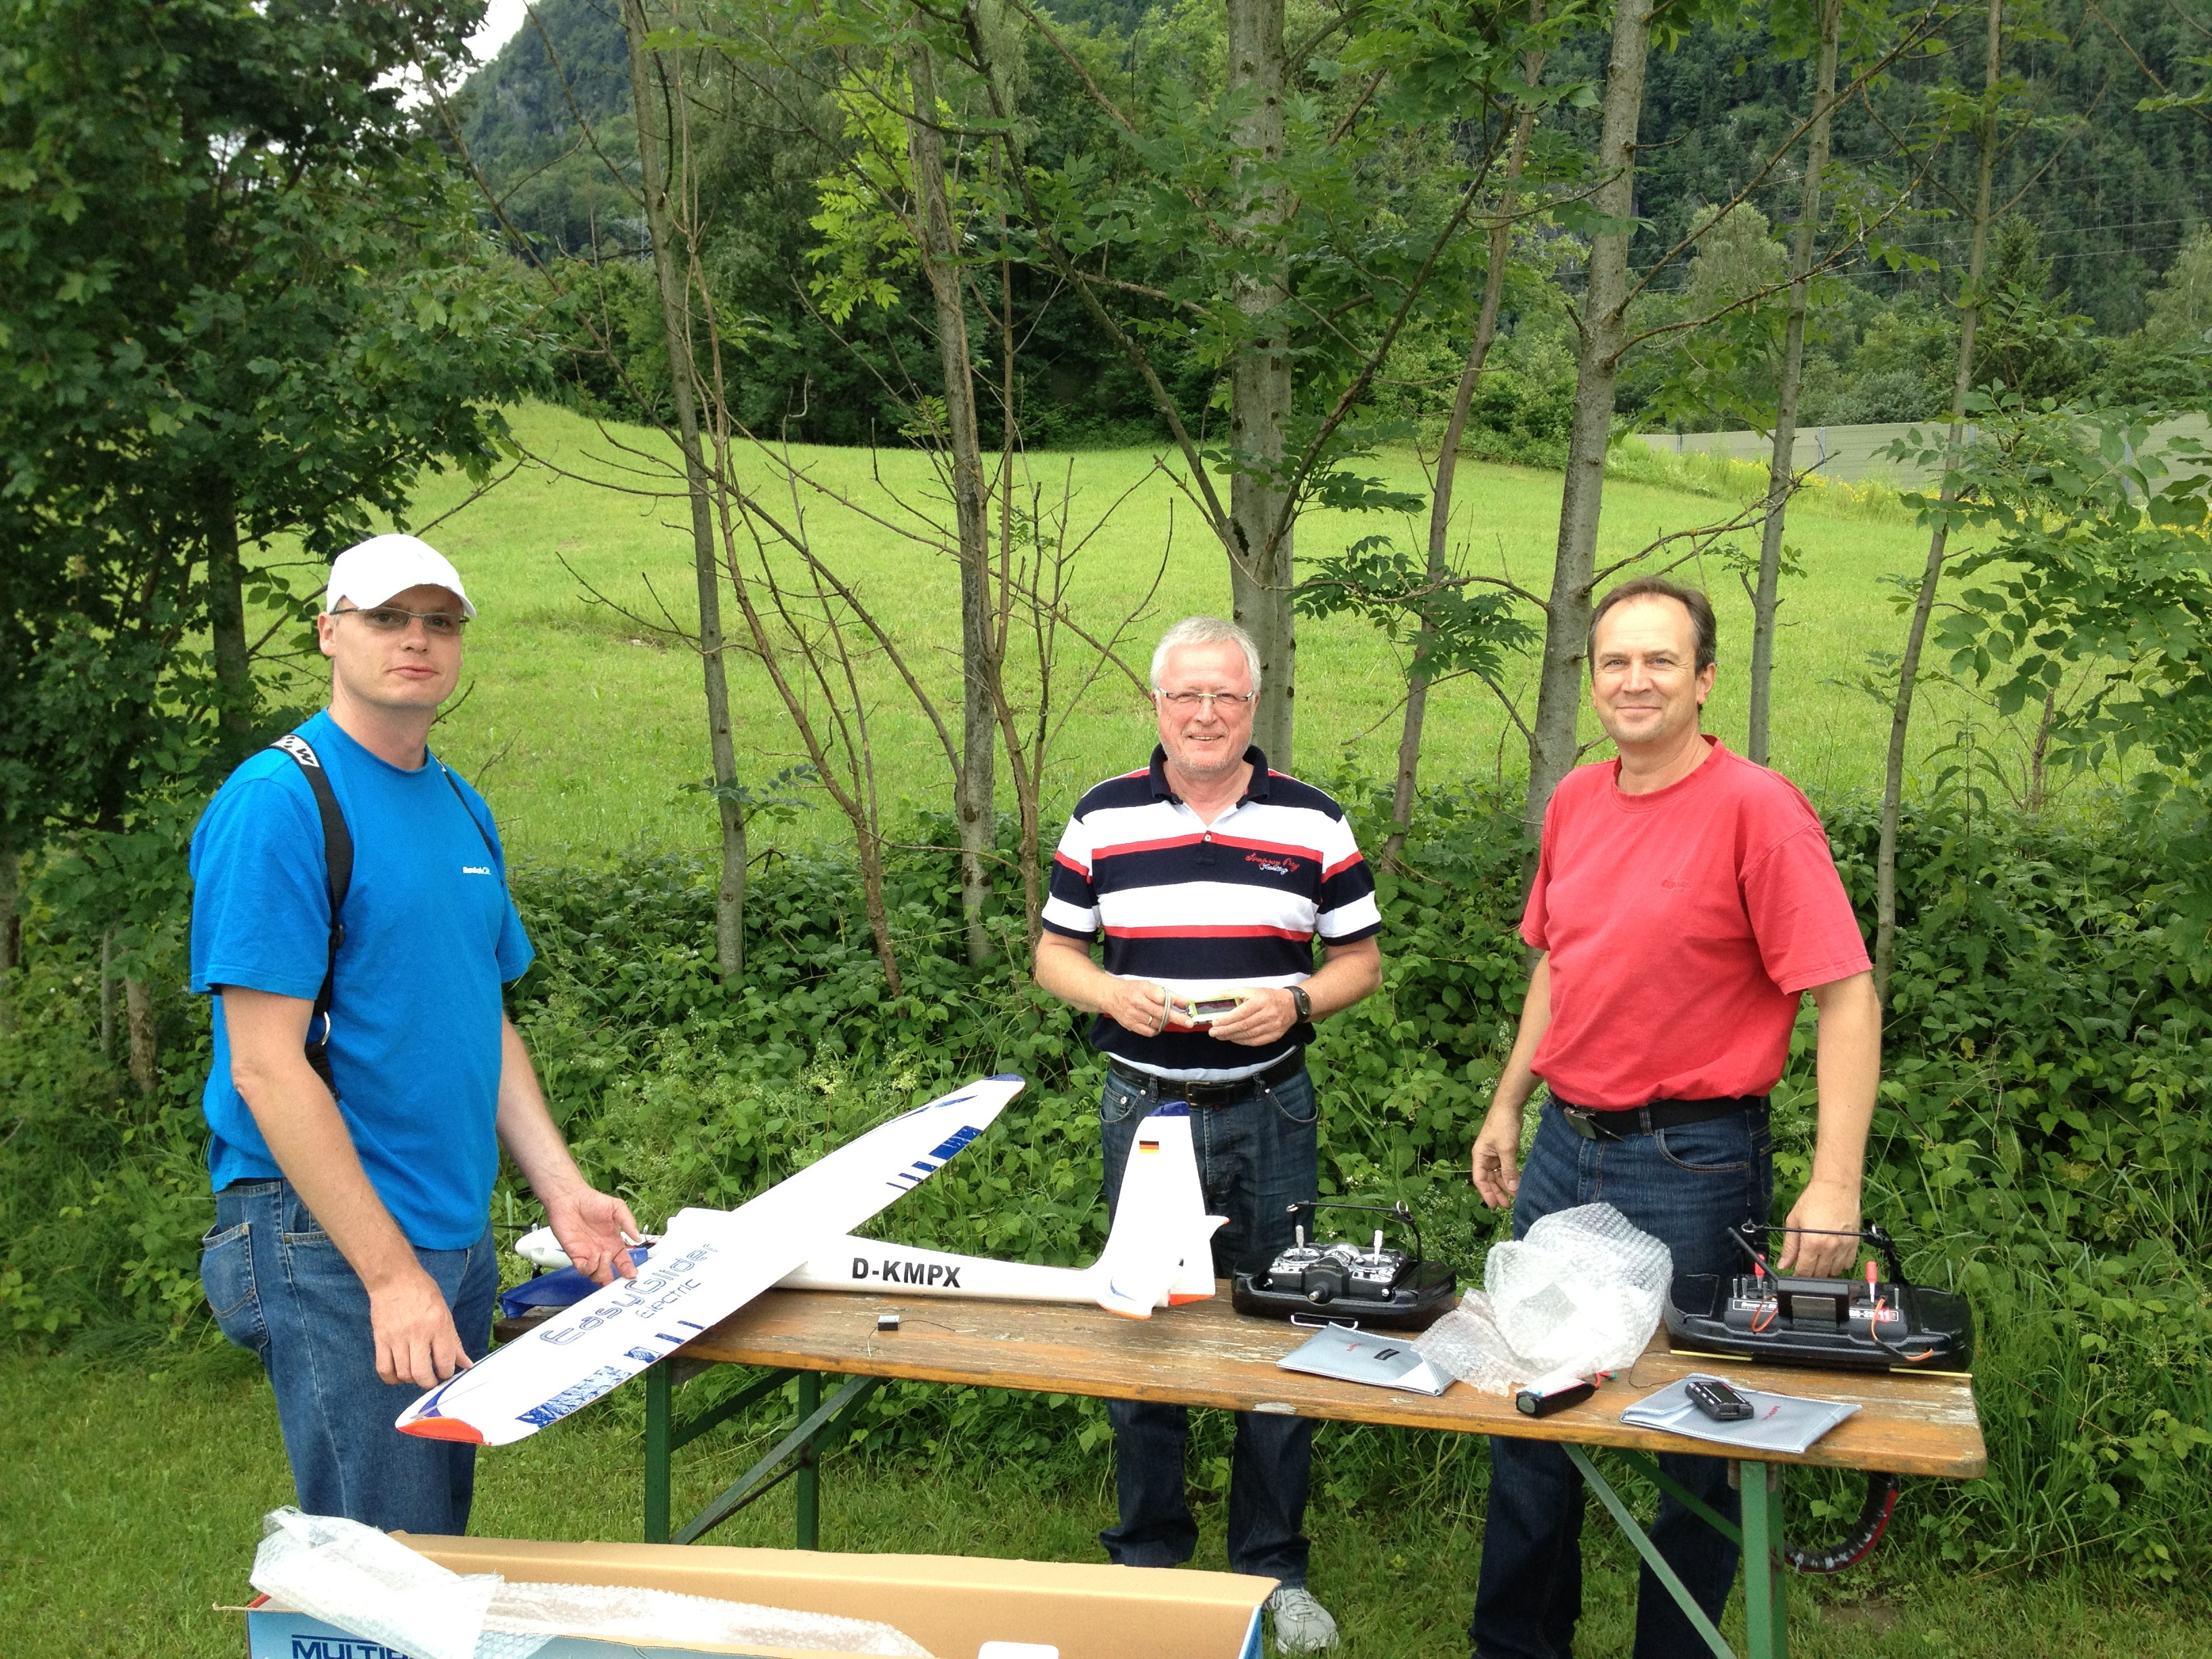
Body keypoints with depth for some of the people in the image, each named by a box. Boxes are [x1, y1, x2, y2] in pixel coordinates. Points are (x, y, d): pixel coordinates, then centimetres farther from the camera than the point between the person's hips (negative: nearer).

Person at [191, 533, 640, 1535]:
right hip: (329, 1240, -8)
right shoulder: (277, 803, -14)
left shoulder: (463, 808, 11)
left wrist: (561, 1192, 5)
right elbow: (267, 1067, -18)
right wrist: (391, 1272, -21)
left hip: (459, 1230, 8)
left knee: (445, 1532, 18)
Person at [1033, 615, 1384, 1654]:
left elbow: (1360, 958, 5)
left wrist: (1297, 1001, -14)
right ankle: (1145, 1561, 27)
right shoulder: (1103, 819, 2)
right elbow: (1054, 953, 7)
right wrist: (1111, 993, -14)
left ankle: (1274, 1569, 24)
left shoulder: (1312, 823, 1)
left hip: (1270, 1111, 0)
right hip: (1143, 1109, 1)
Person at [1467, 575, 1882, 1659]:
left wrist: (1835, 1183, -23)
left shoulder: (1757, 808, -15)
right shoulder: (1575, 801, 6)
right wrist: (1510, 1106, 18)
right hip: (1565, 1146, 7)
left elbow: (1847, 996, -18)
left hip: (1691, 1163, -7)